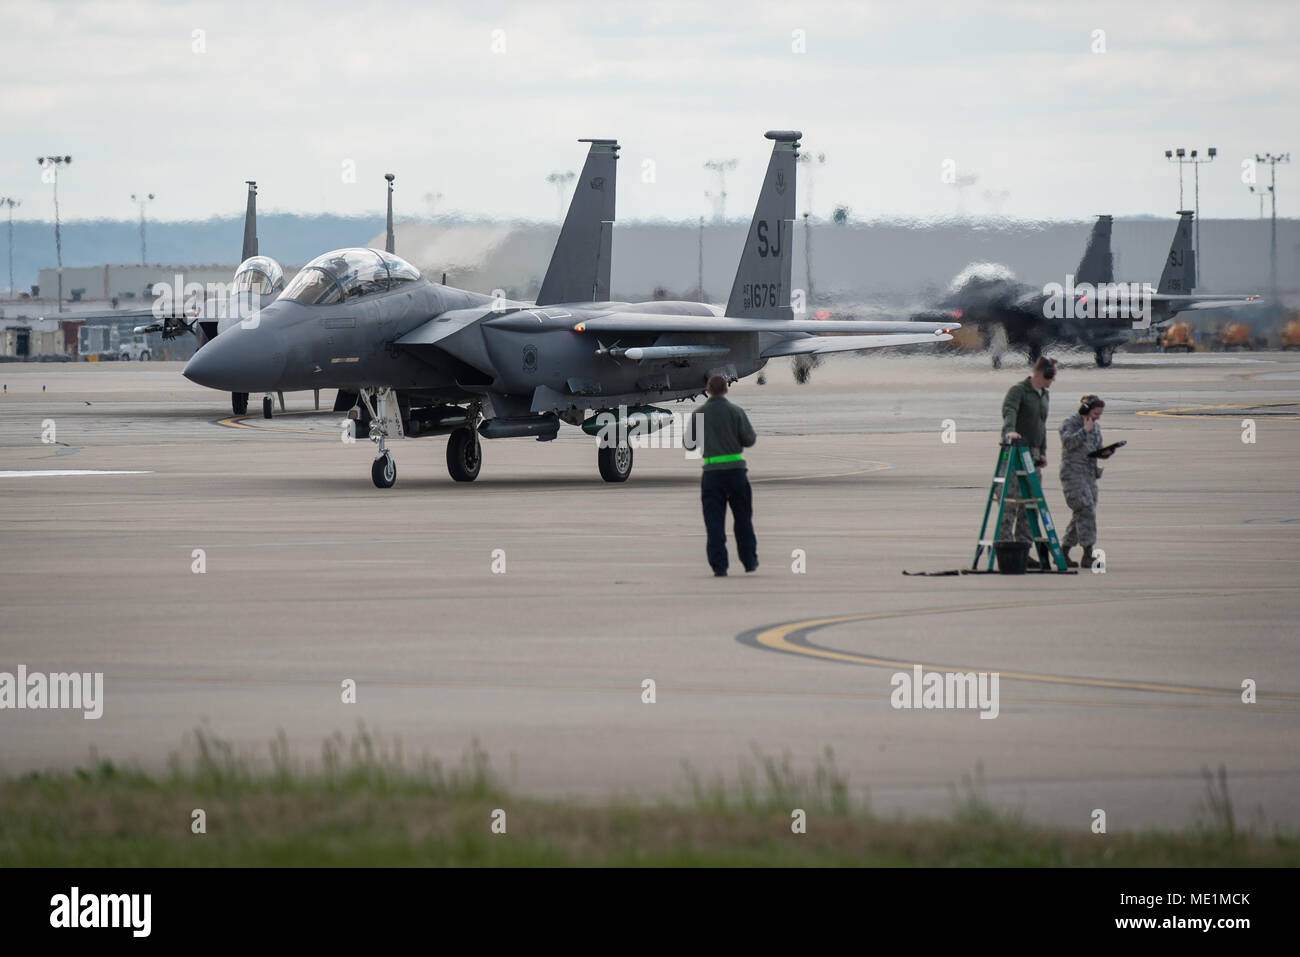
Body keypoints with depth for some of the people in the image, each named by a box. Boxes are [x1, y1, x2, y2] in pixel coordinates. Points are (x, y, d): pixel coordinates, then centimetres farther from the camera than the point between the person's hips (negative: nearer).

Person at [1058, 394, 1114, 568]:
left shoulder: (1095, 427, 18)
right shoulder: (1069, 424, -4)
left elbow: (1098, 450, 23)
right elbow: (1067, 442, -19)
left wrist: (1107, 453, 1)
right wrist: (1085, 431, -17)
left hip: (1090, 475, 8)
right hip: (1072, 473, -8)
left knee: (1079, 515, 7)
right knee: (1086, 510, -17)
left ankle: (1063, 552, 15)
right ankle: (1088, 554, -20)